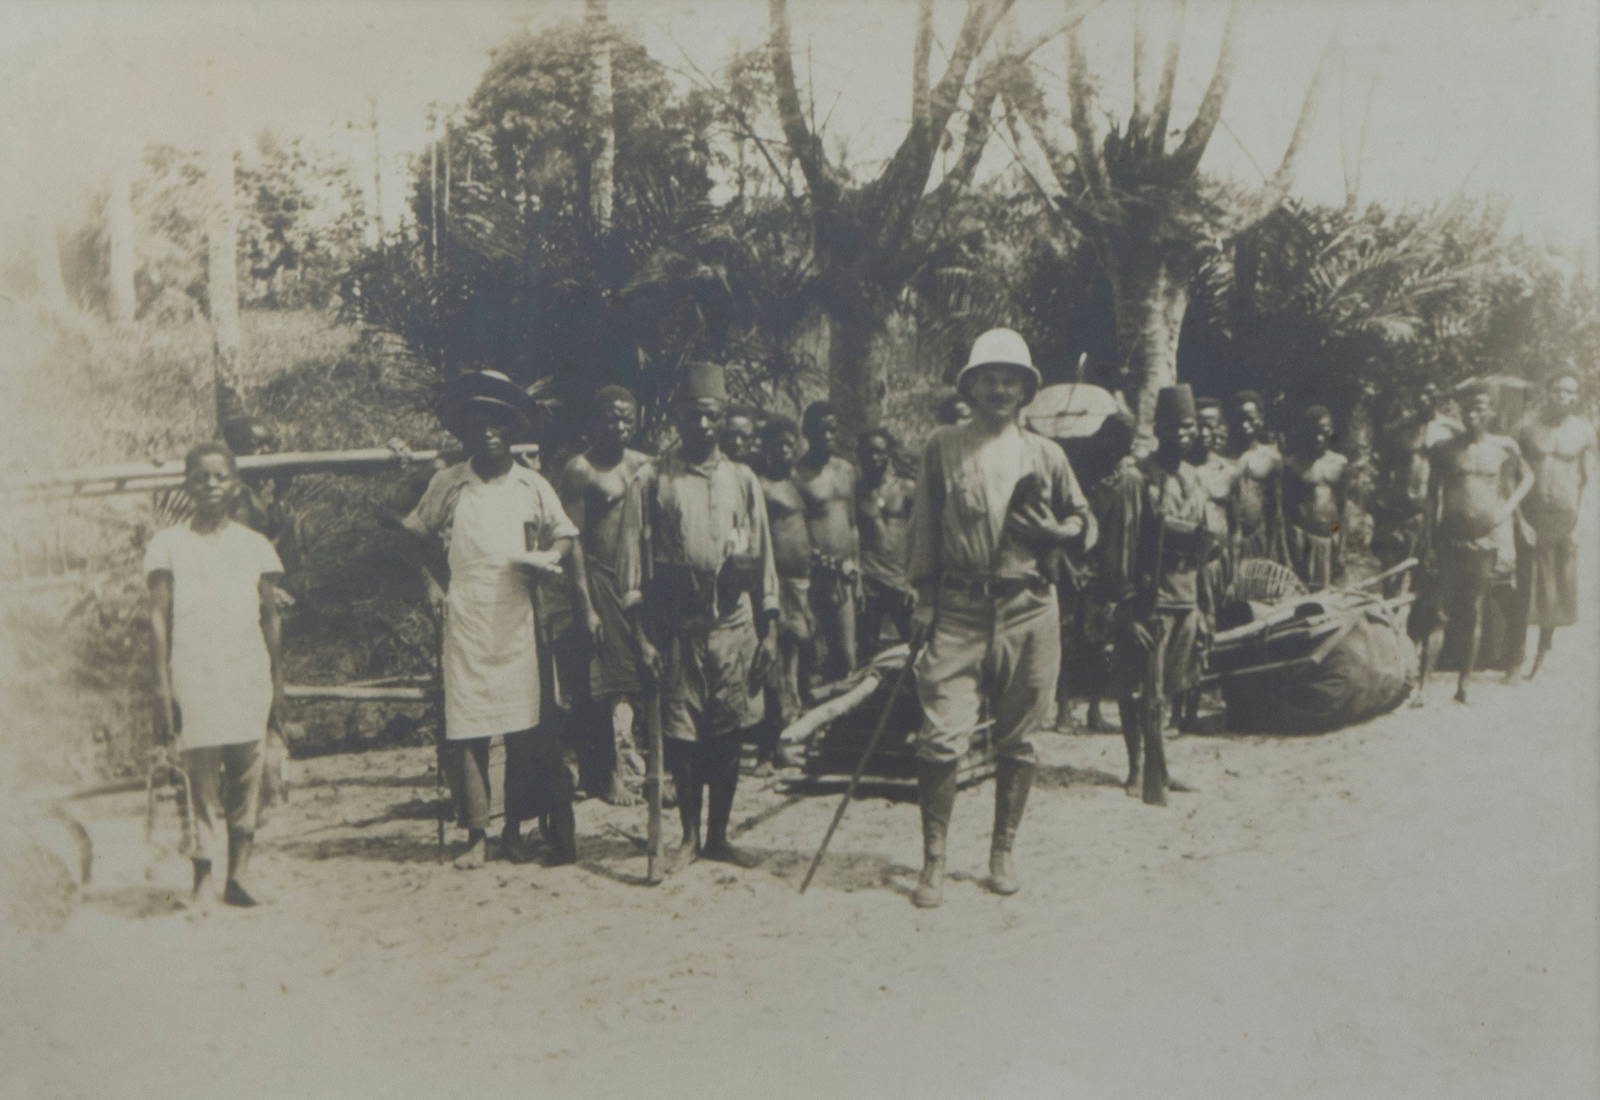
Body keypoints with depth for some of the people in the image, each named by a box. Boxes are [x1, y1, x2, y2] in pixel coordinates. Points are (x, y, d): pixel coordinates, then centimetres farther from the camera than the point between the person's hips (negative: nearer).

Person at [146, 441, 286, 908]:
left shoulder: (255, 546, 9)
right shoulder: (168, 545, 4)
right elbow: (159, 616, 2)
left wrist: (277, 683, 10)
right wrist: (162, 686, -4)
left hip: (248, 674, 2)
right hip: (193, 674, -2)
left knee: (246, 773, 0)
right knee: (201, 773, -4)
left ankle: (239, 873, 8)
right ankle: (201, 883, 0)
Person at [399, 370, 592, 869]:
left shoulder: (533, 487, 7)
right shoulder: (447, 485, 6)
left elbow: (567, 539, 14)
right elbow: (415, 537, 18)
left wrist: (578, 598, 0)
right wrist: (429, 581, 4)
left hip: (520, 625, 1)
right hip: (465, 626, 0)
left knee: (528, 729, 2)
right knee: (465, 732, -3)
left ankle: (514, 830, 15)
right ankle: (477, 837, 5)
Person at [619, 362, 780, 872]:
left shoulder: (742, 479, 10)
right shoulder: (651, 480, 2)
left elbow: (762, 554, 11)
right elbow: (633, 557, -1)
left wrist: (769, 628, 6)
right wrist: (640, 633, -8)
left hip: (735, 623, 2)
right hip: (677, 624, -2)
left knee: (728, 733, 5)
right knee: (681, 734, 3)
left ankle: (719, 837, 17)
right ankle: (689, 836, 18)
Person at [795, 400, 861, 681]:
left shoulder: (847, 470, 15)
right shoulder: (797, 474, -8)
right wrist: (820, 560, -17)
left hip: (844, 575, 6)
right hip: (814, 575, -6)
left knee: (847, 656, 8)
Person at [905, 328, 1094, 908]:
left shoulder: (1046, 455, 9)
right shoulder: (942, 447, 6)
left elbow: (1086, 524, 16)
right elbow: (923, 532, 7)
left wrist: (1053, 531, -5)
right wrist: (923, 601, 1)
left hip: (1027, 611, 2)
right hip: (958, 610, -2)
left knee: (1017, 740, 8)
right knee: (942, 737, -8)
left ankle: (1002, 853, 22)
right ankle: (933, 861, 3)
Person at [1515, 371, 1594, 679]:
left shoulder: (1584, 431, 2)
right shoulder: (1528, 426, -2)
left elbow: (1588, 480, 3)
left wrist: (1579, 521, -5)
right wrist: (1519, 519, -10)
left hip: (1565, 516, 1)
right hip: (1531, 516, -1)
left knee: (1556, 590, 8)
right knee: (1525, 587, 1)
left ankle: (1540, 659, 23)